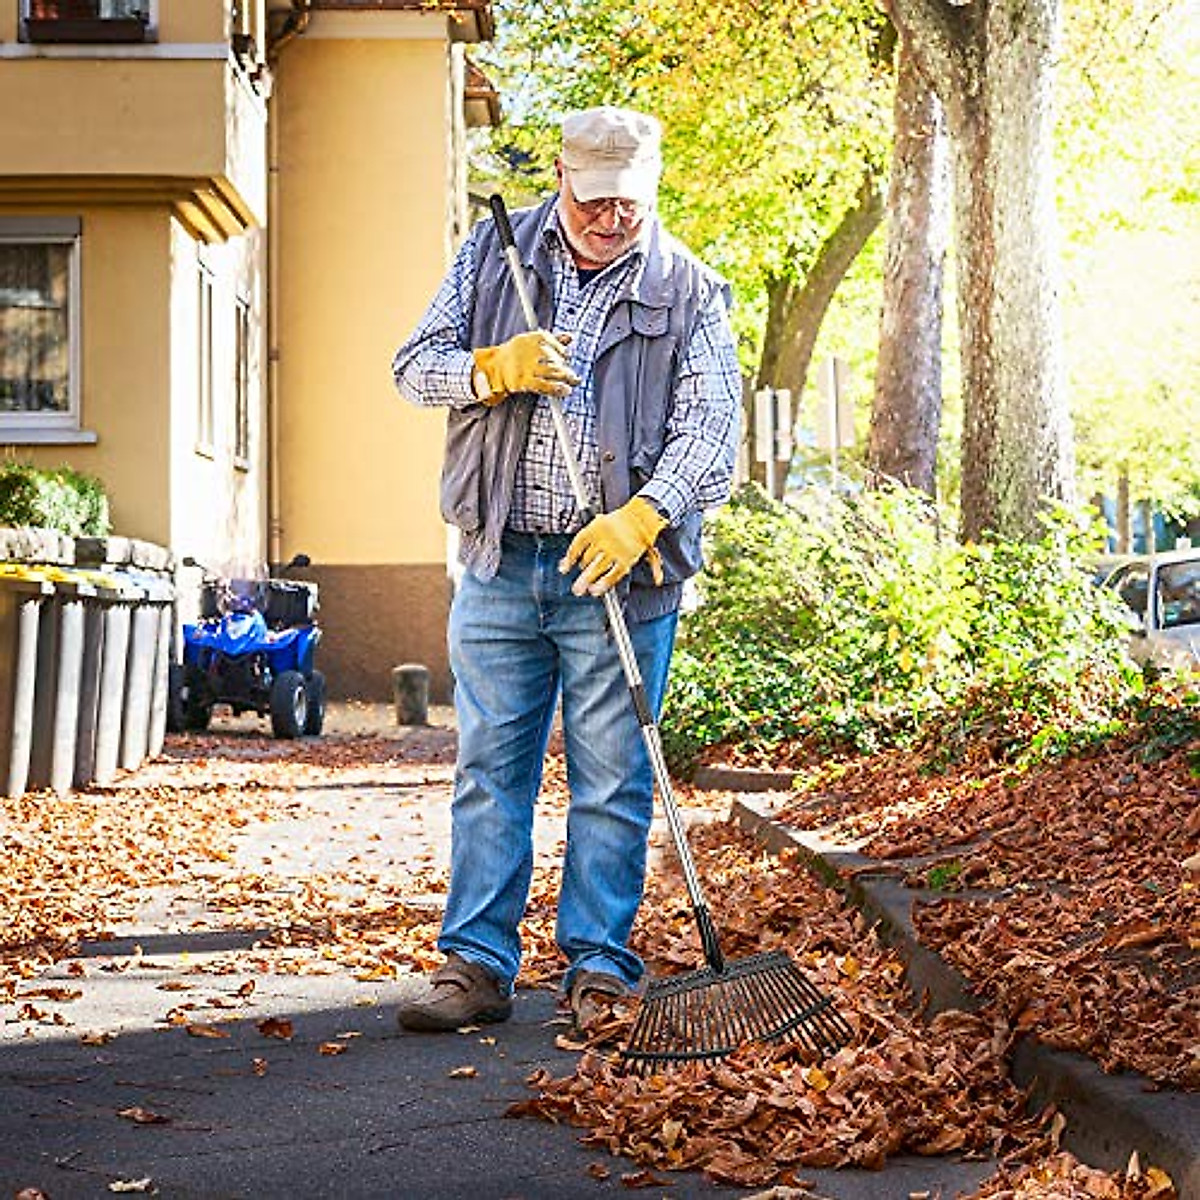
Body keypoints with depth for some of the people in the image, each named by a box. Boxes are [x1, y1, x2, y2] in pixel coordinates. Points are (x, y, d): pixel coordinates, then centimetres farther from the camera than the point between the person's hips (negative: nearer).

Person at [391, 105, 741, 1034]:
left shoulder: (688, 289, 2)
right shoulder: (494, 252, 9)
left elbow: (710, 426, -6)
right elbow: (415, 366, 9)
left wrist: (643, 514, -22)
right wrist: (493, 369, -12)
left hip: (621, 570, -2)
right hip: (500, 564, 2)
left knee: (613, 781, 2)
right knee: (490, 770, 5)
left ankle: (600, 969, 11)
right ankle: (476, 965, 11)